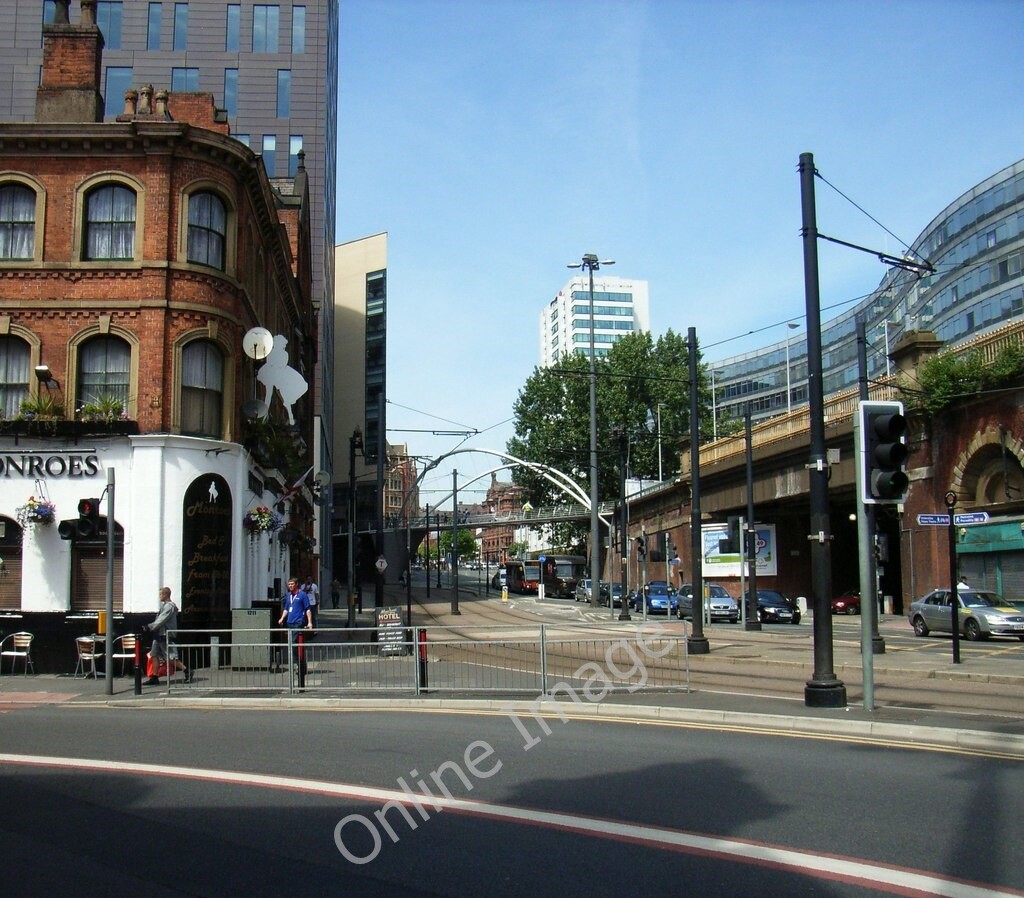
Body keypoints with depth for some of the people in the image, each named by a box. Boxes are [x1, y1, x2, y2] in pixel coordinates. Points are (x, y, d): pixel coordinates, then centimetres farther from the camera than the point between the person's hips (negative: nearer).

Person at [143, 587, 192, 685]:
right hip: (159, 635, 10)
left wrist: (150, 627, -16)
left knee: (171, 658, -8)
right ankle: (154, 678, 7)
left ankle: (187, 672, 0)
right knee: (155, 655, 5)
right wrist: (149, 626, 11)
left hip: (166, 636, -10)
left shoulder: (169, 606, -15)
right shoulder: (164, 605, 17)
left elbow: (161, 620, -20)